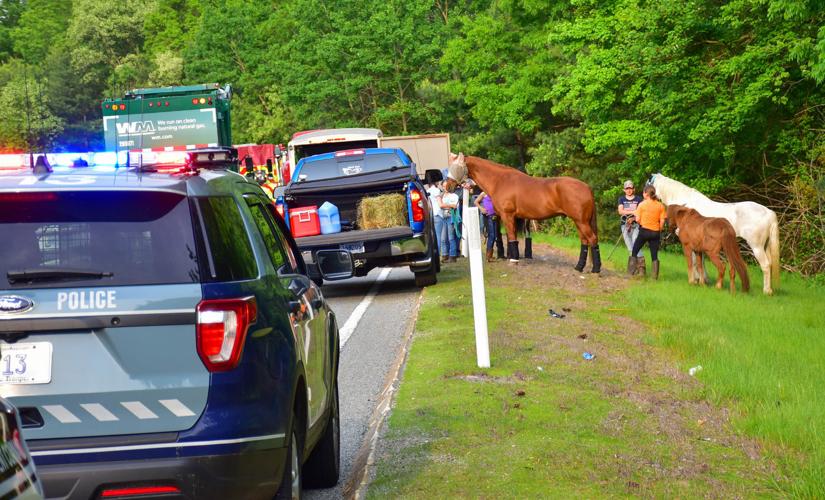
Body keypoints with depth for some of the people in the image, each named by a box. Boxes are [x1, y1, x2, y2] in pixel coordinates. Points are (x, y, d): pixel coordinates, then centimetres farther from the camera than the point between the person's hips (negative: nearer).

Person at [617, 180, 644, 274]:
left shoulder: (638, 199, 5)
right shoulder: (622, 199, 10)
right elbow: (620, 211, -4)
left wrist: (633, 218, -16)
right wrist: (633, 211, -13)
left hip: (636, 225, -3)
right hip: (625, 224, 3)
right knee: (629, 246, 1)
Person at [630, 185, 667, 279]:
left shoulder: (642, 204, -7)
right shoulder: (660, 205, 0)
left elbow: (637, 219, -9)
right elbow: (662, 221, -2)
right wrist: (659, 230, 11)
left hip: (644, 230, -2)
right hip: (656, 232, 2)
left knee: (634, 251, 13)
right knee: (654, 255, 9)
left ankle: (632, 271, 8)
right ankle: (655, 275, 5)